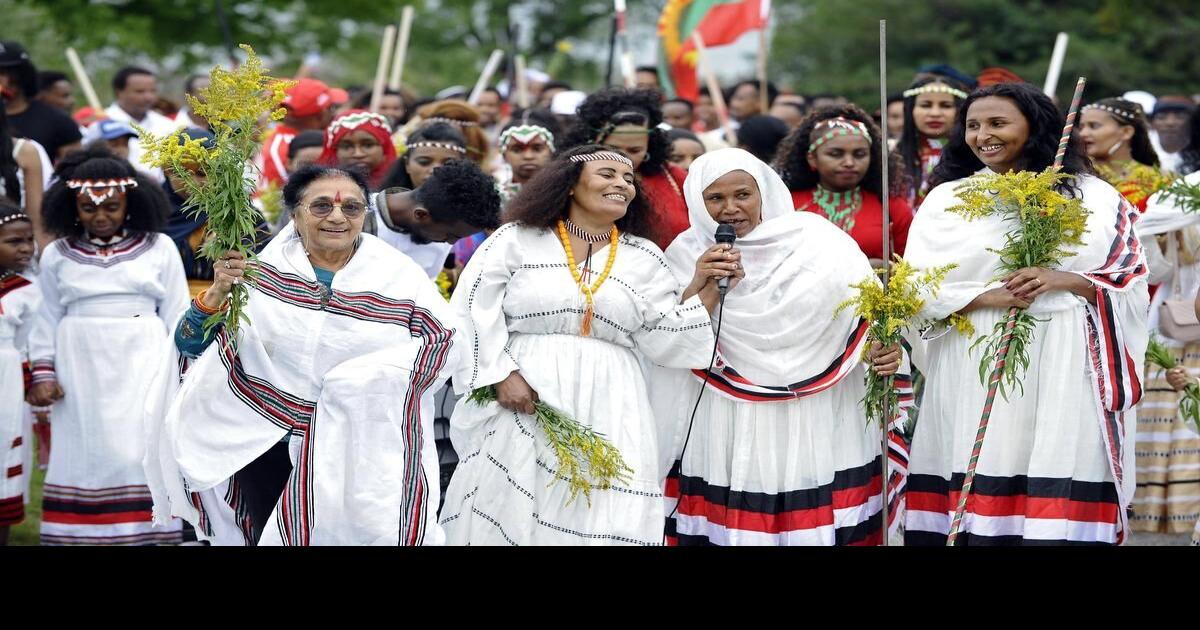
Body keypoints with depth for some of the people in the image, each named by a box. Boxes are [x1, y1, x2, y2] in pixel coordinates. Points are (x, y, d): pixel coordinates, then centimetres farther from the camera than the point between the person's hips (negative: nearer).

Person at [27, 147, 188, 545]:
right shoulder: (58, 255, 6)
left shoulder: (158, 249, 3)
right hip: (80, 371, 1)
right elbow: (48, 320, 9)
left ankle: (142, 534, -2)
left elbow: (177, 317, 5)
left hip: (142, 369, -1)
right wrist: (42, 372, 1)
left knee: (137, 455, -5)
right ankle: (81, 537, 5)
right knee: (84, 458, 2)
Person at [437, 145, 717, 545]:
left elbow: (663, 340, 6)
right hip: (521, 405, -2)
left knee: (603, 518, -5)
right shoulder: (517, 239, 4)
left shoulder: (644, 258, 12)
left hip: (608, 412, 2)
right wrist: (501, 375, -9)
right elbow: (472, 310, 0)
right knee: (508, 516, -3)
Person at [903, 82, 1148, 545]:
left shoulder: (1093, 197, 8)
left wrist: (1067, 281, -14)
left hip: (1065, 368, -1)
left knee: (1060, 502, -5)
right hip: (975, 370, 1)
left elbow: (1133, 279, 3)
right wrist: (985, 298, -15)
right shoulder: (946, 199, 9)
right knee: (979, 488, -4)